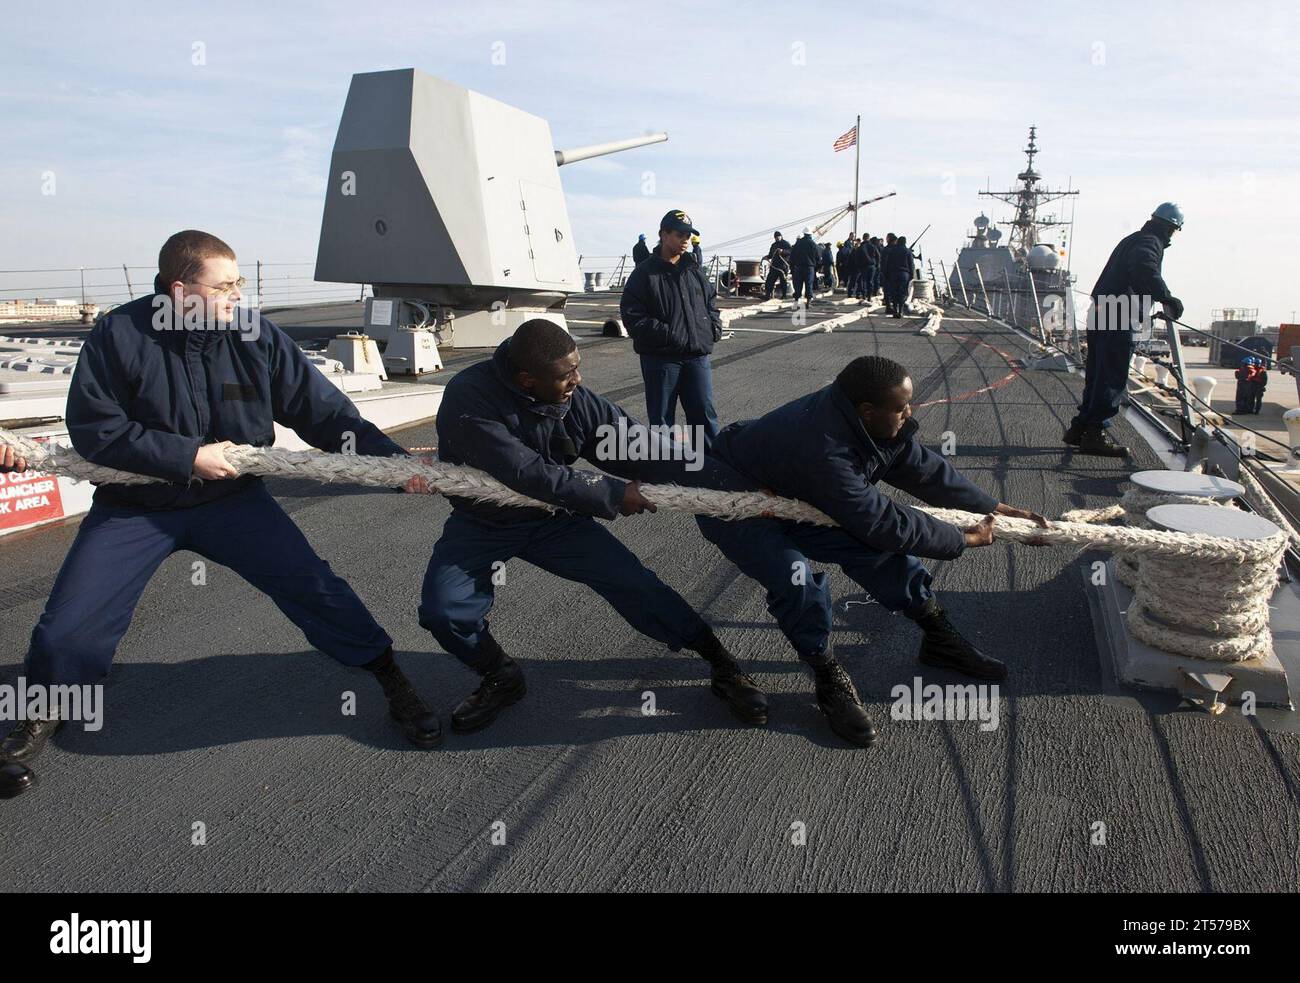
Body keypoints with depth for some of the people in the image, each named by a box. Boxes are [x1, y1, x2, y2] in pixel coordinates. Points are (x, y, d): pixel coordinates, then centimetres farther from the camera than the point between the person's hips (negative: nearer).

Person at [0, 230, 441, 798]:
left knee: (314, 588, -9)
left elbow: (324, 412, -11)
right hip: (134, 506, 0)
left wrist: (393, 459, -19)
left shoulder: (256, 337, -12)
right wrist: (187, 456, -21)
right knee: (68, 627, -3)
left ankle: (392, 682, 7)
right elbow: (92, 427, -16)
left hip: (231, 498, 1)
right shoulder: (120, 335, -16)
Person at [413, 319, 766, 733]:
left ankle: (721, 664, 6)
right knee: (443, 609, -20)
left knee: (631, 580, -11)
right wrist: (611, 494, -29)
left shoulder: (577, 401, -19)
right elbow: (526, 473, -35)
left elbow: (643, 450, -17)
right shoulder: (468, 397, -29)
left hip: (553, 517, 2)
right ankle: (501, 678, 11)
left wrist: (736, 483, -21)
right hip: (482, 523, -1)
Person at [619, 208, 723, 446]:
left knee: (704, 414, 8)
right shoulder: (645, 273, -5)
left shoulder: (694, 270, 12)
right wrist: (667, 335, -19)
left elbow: (711, 299, 26)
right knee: (661, 419, 4)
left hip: (697, 356, 5)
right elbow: (632, 317, -11)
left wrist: (714, 326, 7)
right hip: (661, 358, -4)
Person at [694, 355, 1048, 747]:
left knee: (878, 550, -5)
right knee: (796, 578, -32)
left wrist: (994, 507, 2)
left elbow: (924, 468, -2)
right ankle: (828, 677, -9)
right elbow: (885, 523, -32)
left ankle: (938, 636, 16)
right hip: (733, 508, -7)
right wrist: (964, 539, -19)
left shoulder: (868, 422, -15)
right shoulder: (823, 452, -41)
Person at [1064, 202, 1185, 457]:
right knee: (1113, 379, -6)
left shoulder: (1132, 240, 24)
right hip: (1118, 320, -10)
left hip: (1099, 314, 10)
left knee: (1097, 376, 14)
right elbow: (1145, 271, -27)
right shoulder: (1150, 243, -6)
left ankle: (1079, 429, 17)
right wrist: (1167, 297, -25)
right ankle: (1093, 434, -7)